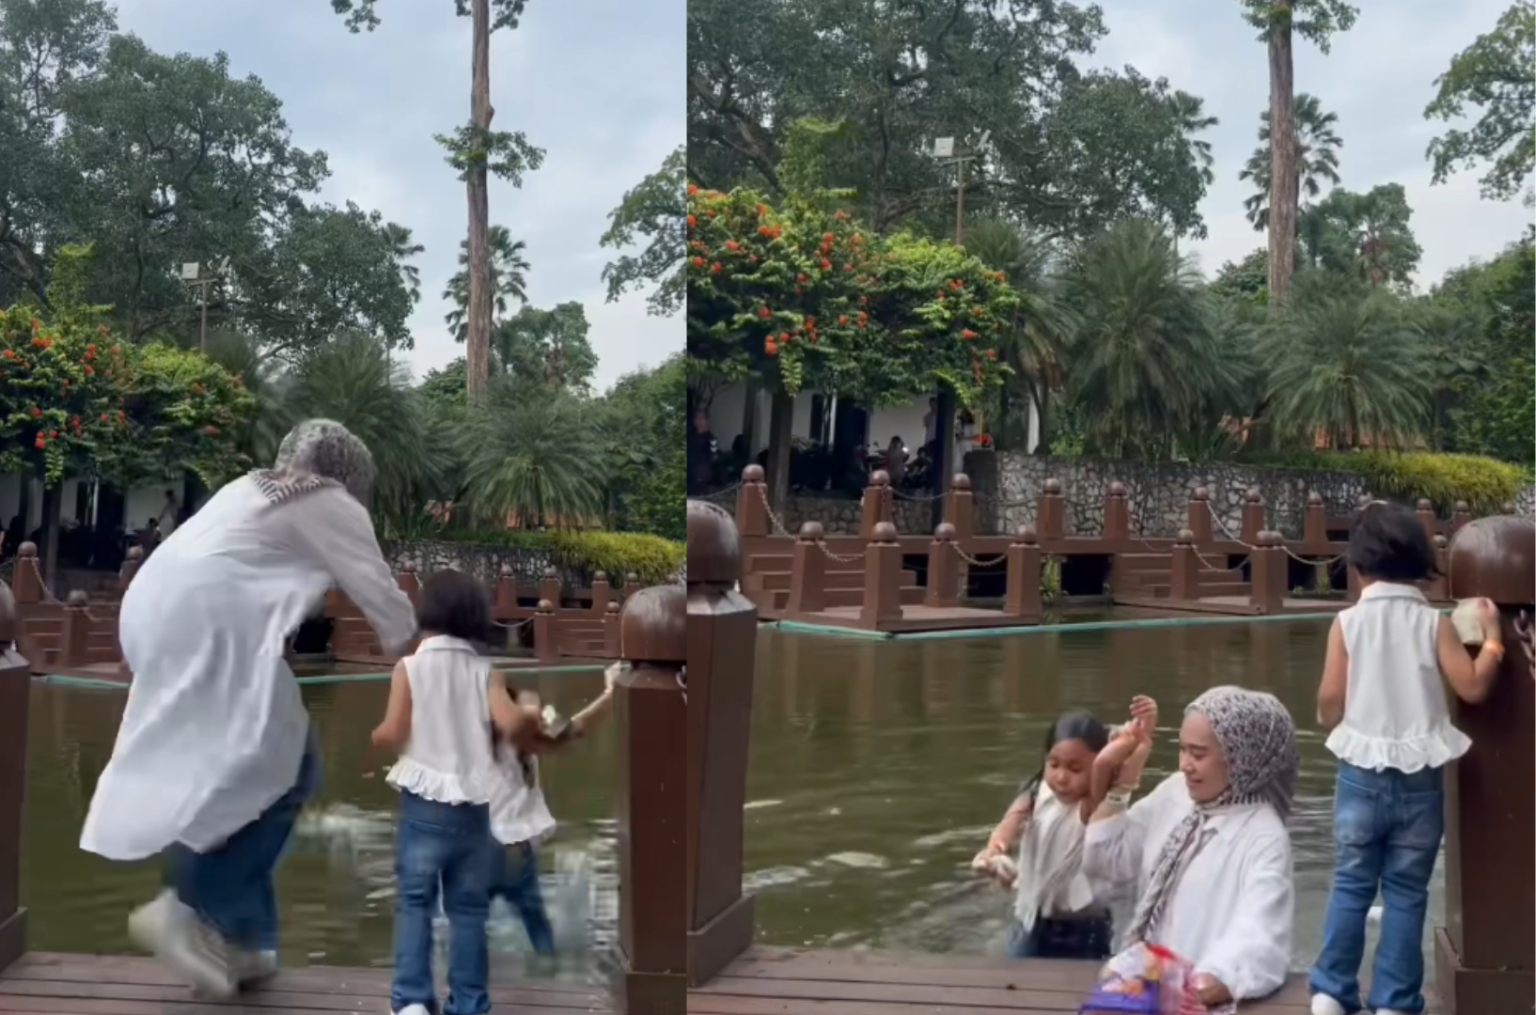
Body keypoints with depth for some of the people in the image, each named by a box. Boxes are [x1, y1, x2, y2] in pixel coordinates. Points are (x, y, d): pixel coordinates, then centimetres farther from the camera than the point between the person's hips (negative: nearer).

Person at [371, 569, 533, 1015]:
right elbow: (510, 724, -13)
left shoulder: (410, 666, -4)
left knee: (414, 902, 5)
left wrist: (374, 737, 10)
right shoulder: (485, 671, 1)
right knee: (468, 908, 10)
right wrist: (531, 717, 8)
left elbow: (392, 733, -11)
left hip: (425, 802, -2)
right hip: (474, 805, 2)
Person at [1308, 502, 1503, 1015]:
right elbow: (1472, 687, -8)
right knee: (1406, 891, 9)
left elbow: (1329, 702, -8)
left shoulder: (1348, 621, -6)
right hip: (1420, 778, 0)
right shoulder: (1434, 623, -4)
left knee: (1350, 885, 12)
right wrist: (1492, 636, 7)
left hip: (1361, 773, 0)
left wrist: (1335, 725, 14)